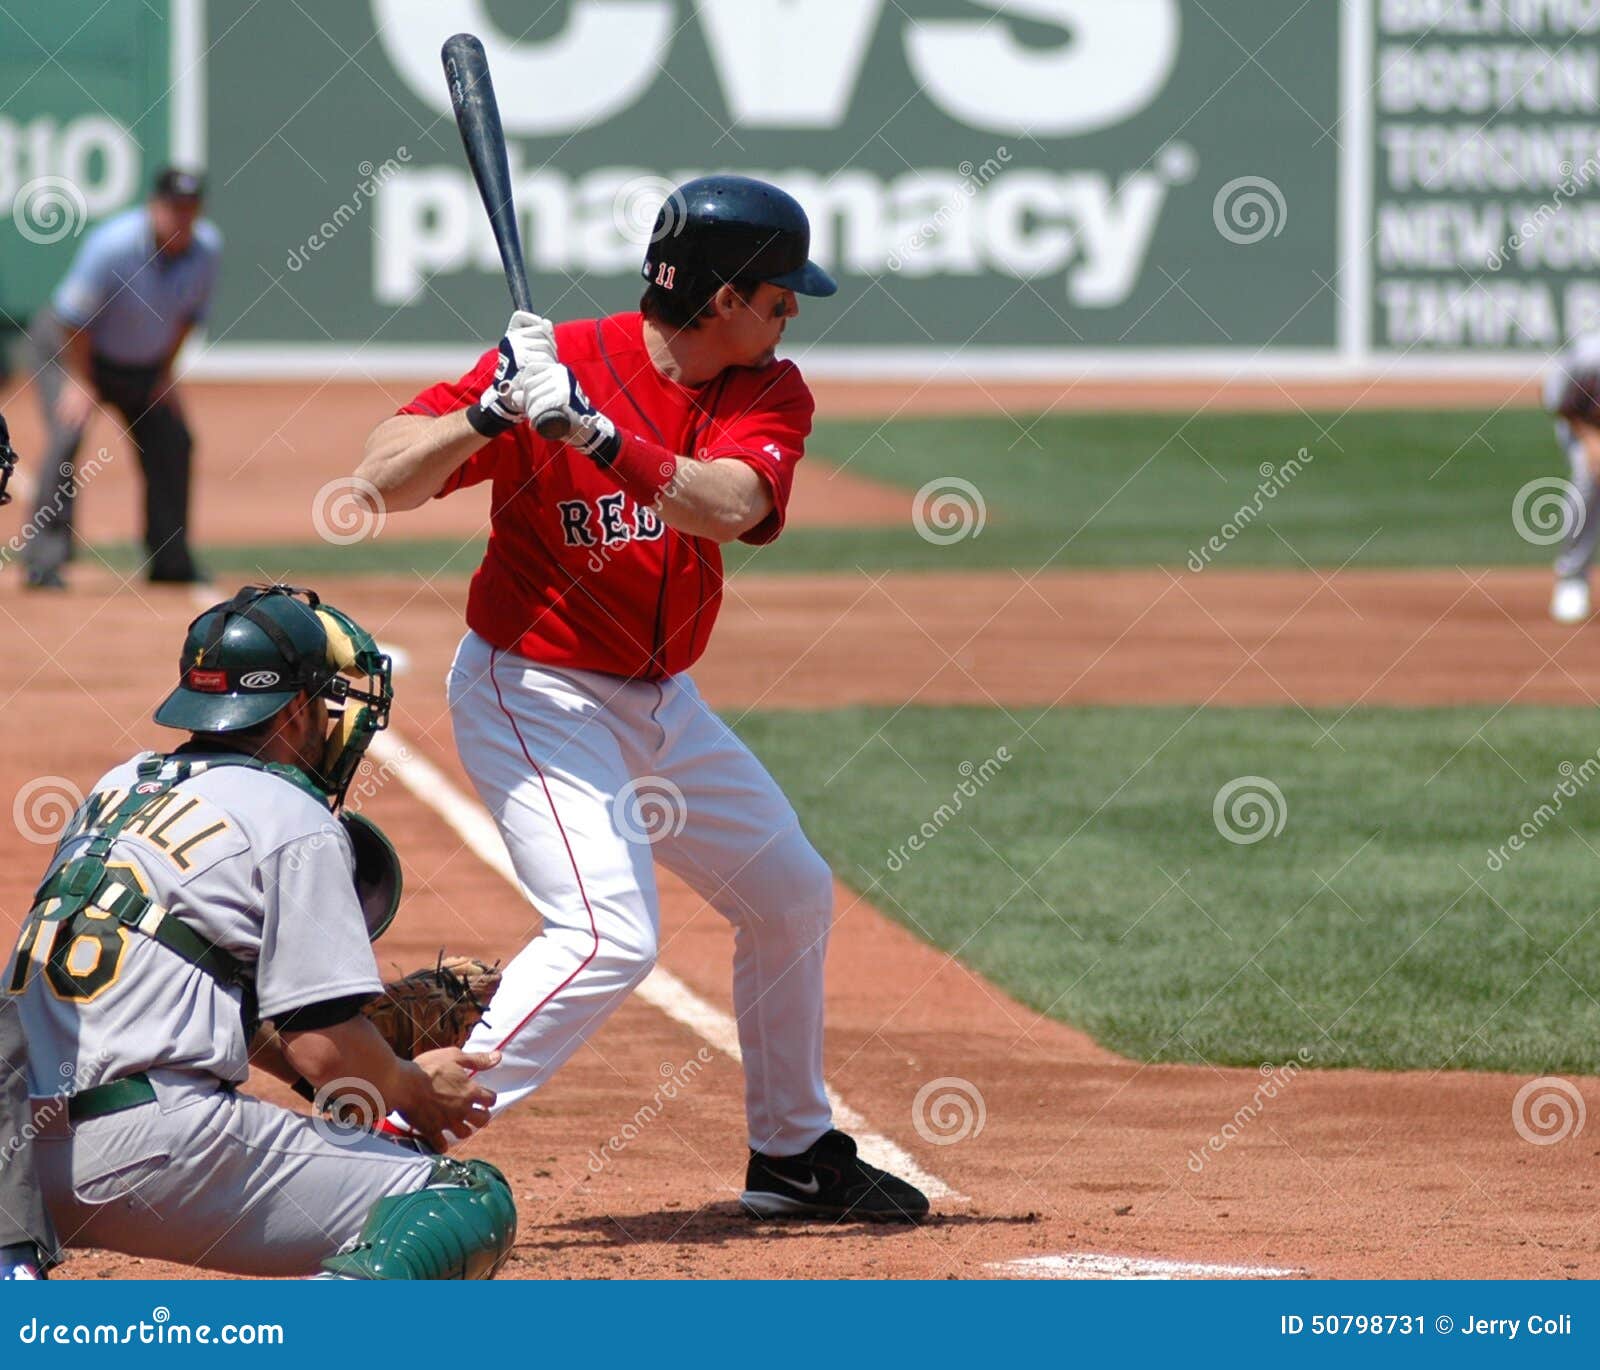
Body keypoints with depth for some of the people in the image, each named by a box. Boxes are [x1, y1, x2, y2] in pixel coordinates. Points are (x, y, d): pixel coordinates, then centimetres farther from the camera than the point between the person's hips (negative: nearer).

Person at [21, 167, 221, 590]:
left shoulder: (206, 247, -16)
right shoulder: (114, 245, -32)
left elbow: (190, 312, 2)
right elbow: (73, 317, -23)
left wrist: (165, 373, 1)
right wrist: (80, 382, -20)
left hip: (144, 362, 6)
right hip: (68, 346, -6)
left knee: (173, 442, 2)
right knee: (68, 432, -24)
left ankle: (171, 561, 16)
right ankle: (44, 558, -24)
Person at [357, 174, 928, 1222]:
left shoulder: (768, 394, -4)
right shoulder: (554, 362, -19)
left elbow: (726, 504, -26)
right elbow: (385, 480, -23)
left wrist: (596, 433, -40)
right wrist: (492, 414, -39)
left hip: (664, 702, 8)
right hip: (532, 694, -7)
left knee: (794, 897, 17)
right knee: (609, 936, -24)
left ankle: (795, 1152, 35)